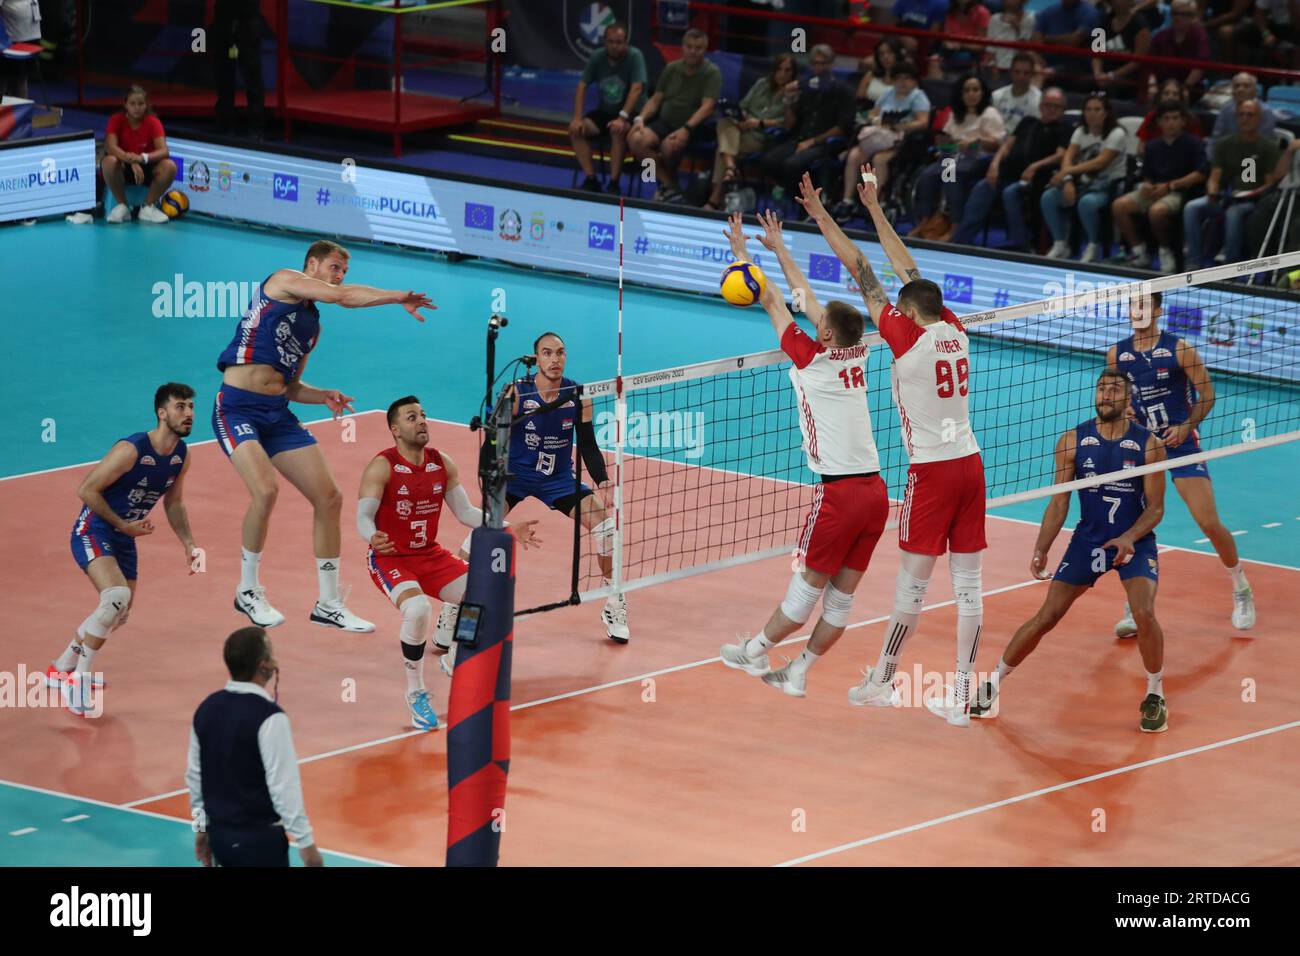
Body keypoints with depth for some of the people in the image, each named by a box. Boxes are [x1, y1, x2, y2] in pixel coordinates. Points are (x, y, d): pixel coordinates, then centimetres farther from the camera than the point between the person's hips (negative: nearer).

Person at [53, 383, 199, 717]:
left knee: (117, 614, 17)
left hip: (124, 538, 9)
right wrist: (124, 525, -19)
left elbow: (173, 504, 15)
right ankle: (77, 681, -18)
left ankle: (62, 669, 40)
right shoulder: (131, 450, -24)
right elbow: (86, 490, -20)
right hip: (93, 531, -9)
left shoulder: (181, 456, 0)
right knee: (117, 596, -30)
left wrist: (188, 545, 4)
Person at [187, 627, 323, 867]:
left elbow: (194, 774, 11)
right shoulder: (268, 716, -19)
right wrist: (305, 842, -12)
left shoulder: (207, 709, 3)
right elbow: (284, 785, -19)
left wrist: (202, 828, 22)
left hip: (220, 834, 7)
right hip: (260, 838, -7)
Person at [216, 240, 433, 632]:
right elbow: (343, 297, -17)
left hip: (278, 412, 9)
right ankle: (248, 591, -6)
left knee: (329, 497, 1)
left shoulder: (312, 324, 20)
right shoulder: (283, 280, -2)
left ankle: (328, 604, 12)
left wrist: (324, 396, 5)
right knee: (266, 489, -27)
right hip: (238, 407, -9)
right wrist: (401, 297, -13)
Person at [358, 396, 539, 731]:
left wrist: (508, 529, -1)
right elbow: (363, 517, -19)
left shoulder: (443, 464, 2)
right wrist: (373, 537, -42)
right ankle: (415, 693, -13)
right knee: (417, 609, -33)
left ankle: (444, 650, 20)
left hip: (431, 555, 6)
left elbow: (465, 512, 9)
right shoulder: (382, 467, -15)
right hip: (389, 558, -6)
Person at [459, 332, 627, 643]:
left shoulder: (578, 396, -7)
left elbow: (588, 446, -1)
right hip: (515, 476, -3)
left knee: (605, 520, -13)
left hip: (559, 480, 3)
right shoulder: (516, 393, -16)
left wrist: (603, 483, -15)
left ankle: (614, 606, 5)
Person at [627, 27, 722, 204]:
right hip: (664, 122, 5)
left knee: (669, 145, -37)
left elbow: (707, 107, -17)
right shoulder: (671, 69, 10)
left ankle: (669, 184, -5)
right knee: (636, 140, -24)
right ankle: (669, 186, -16)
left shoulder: (712, 73, -6)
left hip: (693, 126, -5)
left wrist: (686, 129, -31)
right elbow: (656, 99, 15)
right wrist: (641, 118, -5)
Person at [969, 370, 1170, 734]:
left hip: (1135, 542, -2)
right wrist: (1041, 549, -12)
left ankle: (1155, 696, -2)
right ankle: (992, 686, 12)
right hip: (1087, 540, 2)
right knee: (1046, 617, -2)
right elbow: (1059, 503, -1)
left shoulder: (1149, 445, -11)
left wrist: (1129, 538, -24)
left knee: (1144, 614, -24)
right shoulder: (1072, 441, -5)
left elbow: (1155, 508, -7)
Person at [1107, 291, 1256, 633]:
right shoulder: (1116, 354, 2)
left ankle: (1241, 591, 16)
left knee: (1210, 524, -7)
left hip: (1181, 443, -3)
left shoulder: (1179, 348, -8)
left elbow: (1208, 393, -4)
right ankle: (1135, 608, 6)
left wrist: (1187, 426, -19)